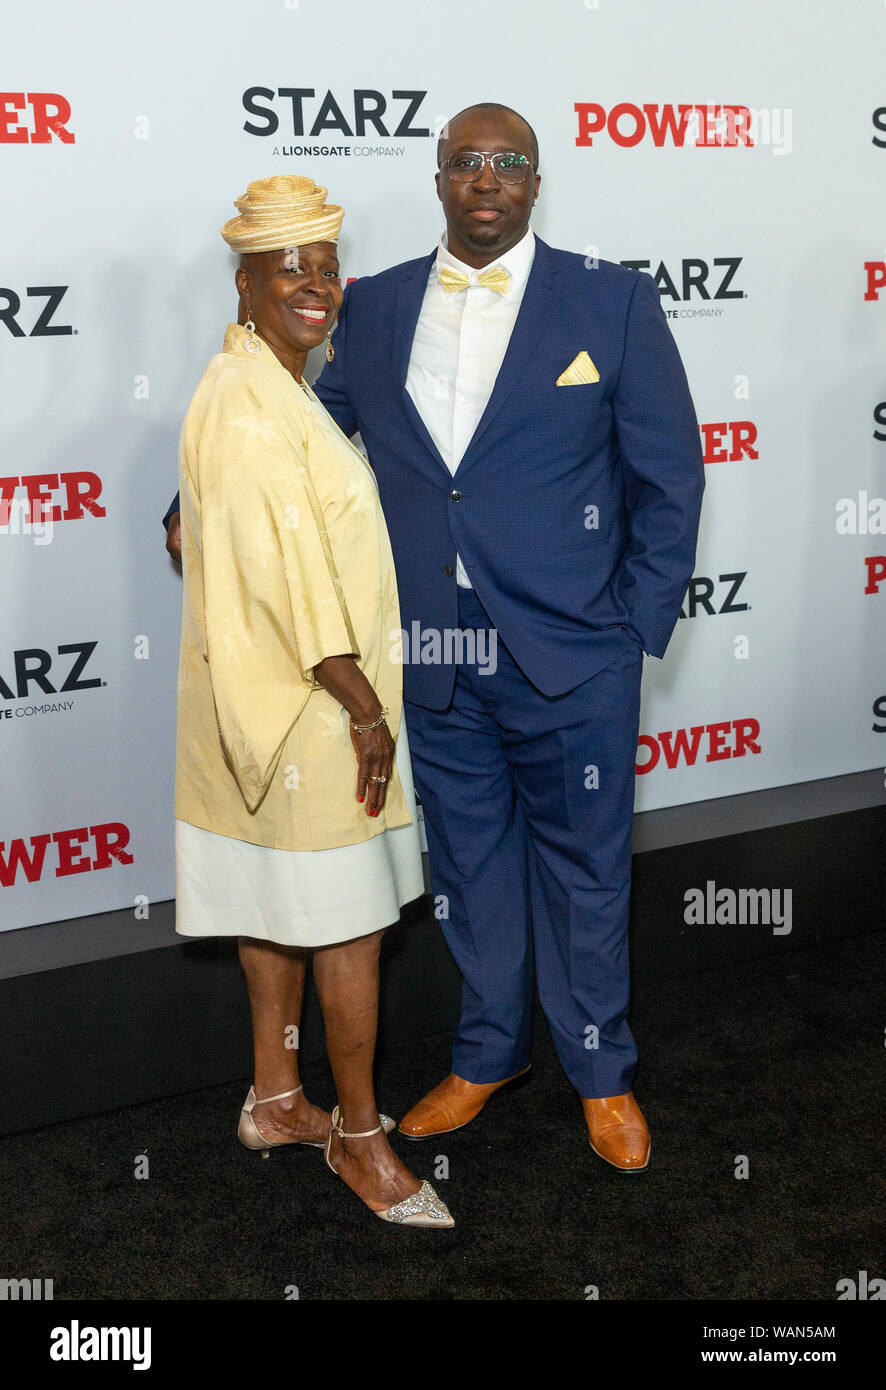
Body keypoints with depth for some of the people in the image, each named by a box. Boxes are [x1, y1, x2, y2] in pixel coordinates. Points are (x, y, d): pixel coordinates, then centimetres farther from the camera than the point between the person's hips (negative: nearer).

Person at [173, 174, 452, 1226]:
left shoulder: (276, 388, 12)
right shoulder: (247, 406, -21)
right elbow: (287, 575, -24)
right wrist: (363, 707, -18)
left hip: (285, 697, 10)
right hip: (308, 704, -10)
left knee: (280, 903, 18)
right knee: (349, 920, 0)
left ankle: (275, 1099, 32)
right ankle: (359, 1132, 16)